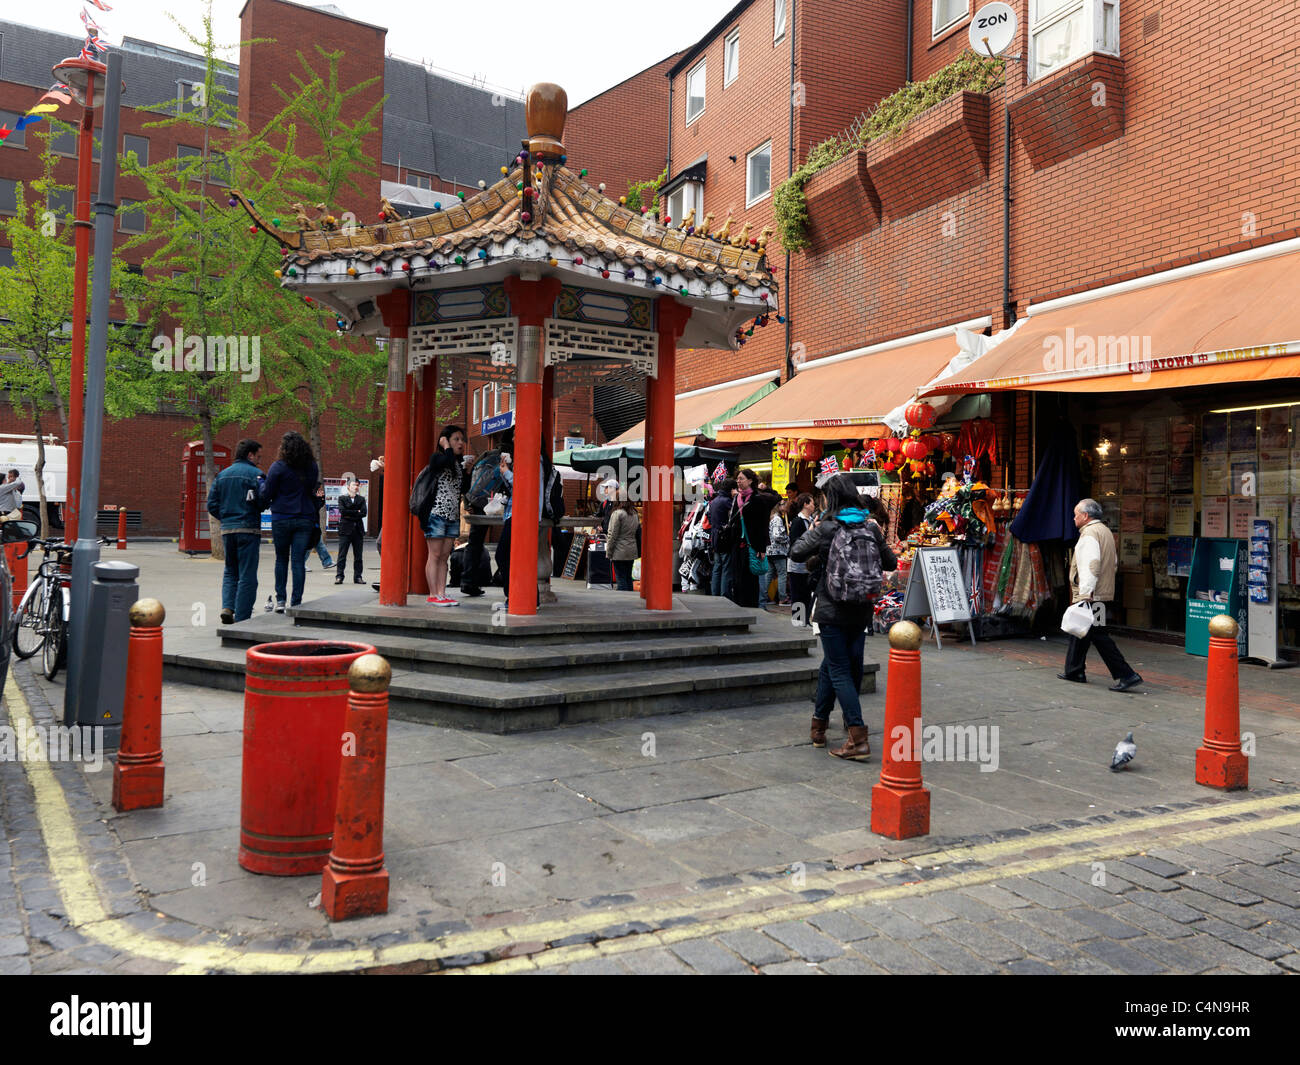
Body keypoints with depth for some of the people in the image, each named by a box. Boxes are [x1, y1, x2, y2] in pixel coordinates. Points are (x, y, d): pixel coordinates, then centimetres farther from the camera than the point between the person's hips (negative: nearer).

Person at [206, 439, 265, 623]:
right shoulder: (255, 474, -6)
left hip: (227, 530, 6)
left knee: (230, 571, 20)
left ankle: (227, 607, 1)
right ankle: (241, 618, 1)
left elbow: (212, 505, 10)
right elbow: (262, 499, -17)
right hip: (248, 529, -6)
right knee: (247, 575, 0)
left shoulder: (222, 475, 13)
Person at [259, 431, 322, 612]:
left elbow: (267, 494, -3)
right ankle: (296, 603, 1)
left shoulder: (278, 467, -6)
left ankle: (280, 599, 11)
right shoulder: (312, 467, 6)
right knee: (299, 561, 3)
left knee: (281, 559, 13)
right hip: (306, 519, 2)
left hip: (282, 518, -2)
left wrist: (261, 506, 17)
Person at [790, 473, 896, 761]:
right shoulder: (871, 527, 0)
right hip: (861, 611, 4)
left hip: (832, 611, -4)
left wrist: (810, 532, 7)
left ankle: (859, 739, -8)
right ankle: (819, 727, 32)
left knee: (839, 671, 0)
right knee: (830, 665, 19)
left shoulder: (825, 528, -10)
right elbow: (890, 564, 6)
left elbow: (796, 554, -10)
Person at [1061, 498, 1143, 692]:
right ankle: (1074, 671, 24)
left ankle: (1126, 675, -10)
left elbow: (1090, 566, -23)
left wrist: (1086, 594, -26)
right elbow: (1112, 564, 25)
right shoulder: (1106, 532, 19)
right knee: (1079, 632, 17)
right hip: (1105, 594, 10)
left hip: (1091, 597, -10)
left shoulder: (1089, 534, -14)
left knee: (1099, 635, -9)